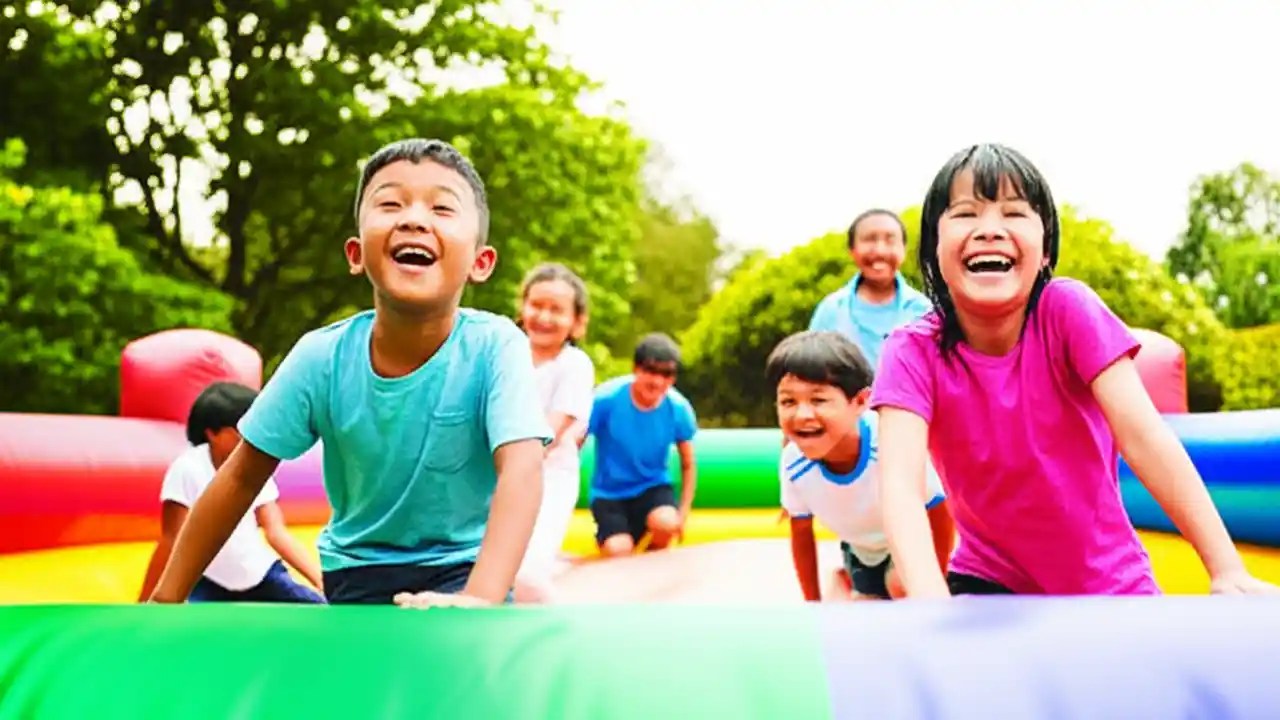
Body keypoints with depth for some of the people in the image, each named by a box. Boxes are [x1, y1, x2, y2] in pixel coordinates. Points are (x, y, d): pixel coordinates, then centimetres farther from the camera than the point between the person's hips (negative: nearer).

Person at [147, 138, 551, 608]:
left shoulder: (494, 346, -23)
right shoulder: (323, 357, -18)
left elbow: (522, 472, -36)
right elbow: (242, 477, -6)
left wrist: (480, 597, -51)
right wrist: (168, 596, 0)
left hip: (461, 565, -2)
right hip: (360, 568, 2)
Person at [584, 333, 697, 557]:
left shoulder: (679, 409, -13)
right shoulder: (606, 399, -21)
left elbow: (688, 465, 2)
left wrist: (683, 513, -5)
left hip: (652, 487, 2)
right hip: (608, 492, -2)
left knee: (667, 523, -31)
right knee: (618, 551, -28)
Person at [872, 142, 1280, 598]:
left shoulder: (1069, 310, -17)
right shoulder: (914, 352, -18)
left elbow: (1142, 435, -24)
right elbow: (901, 483, -31)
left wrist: (1227, 571, -31)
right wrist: (931, 604, -48)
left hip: (1108, 585, 1)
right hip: (992, 580, -1)